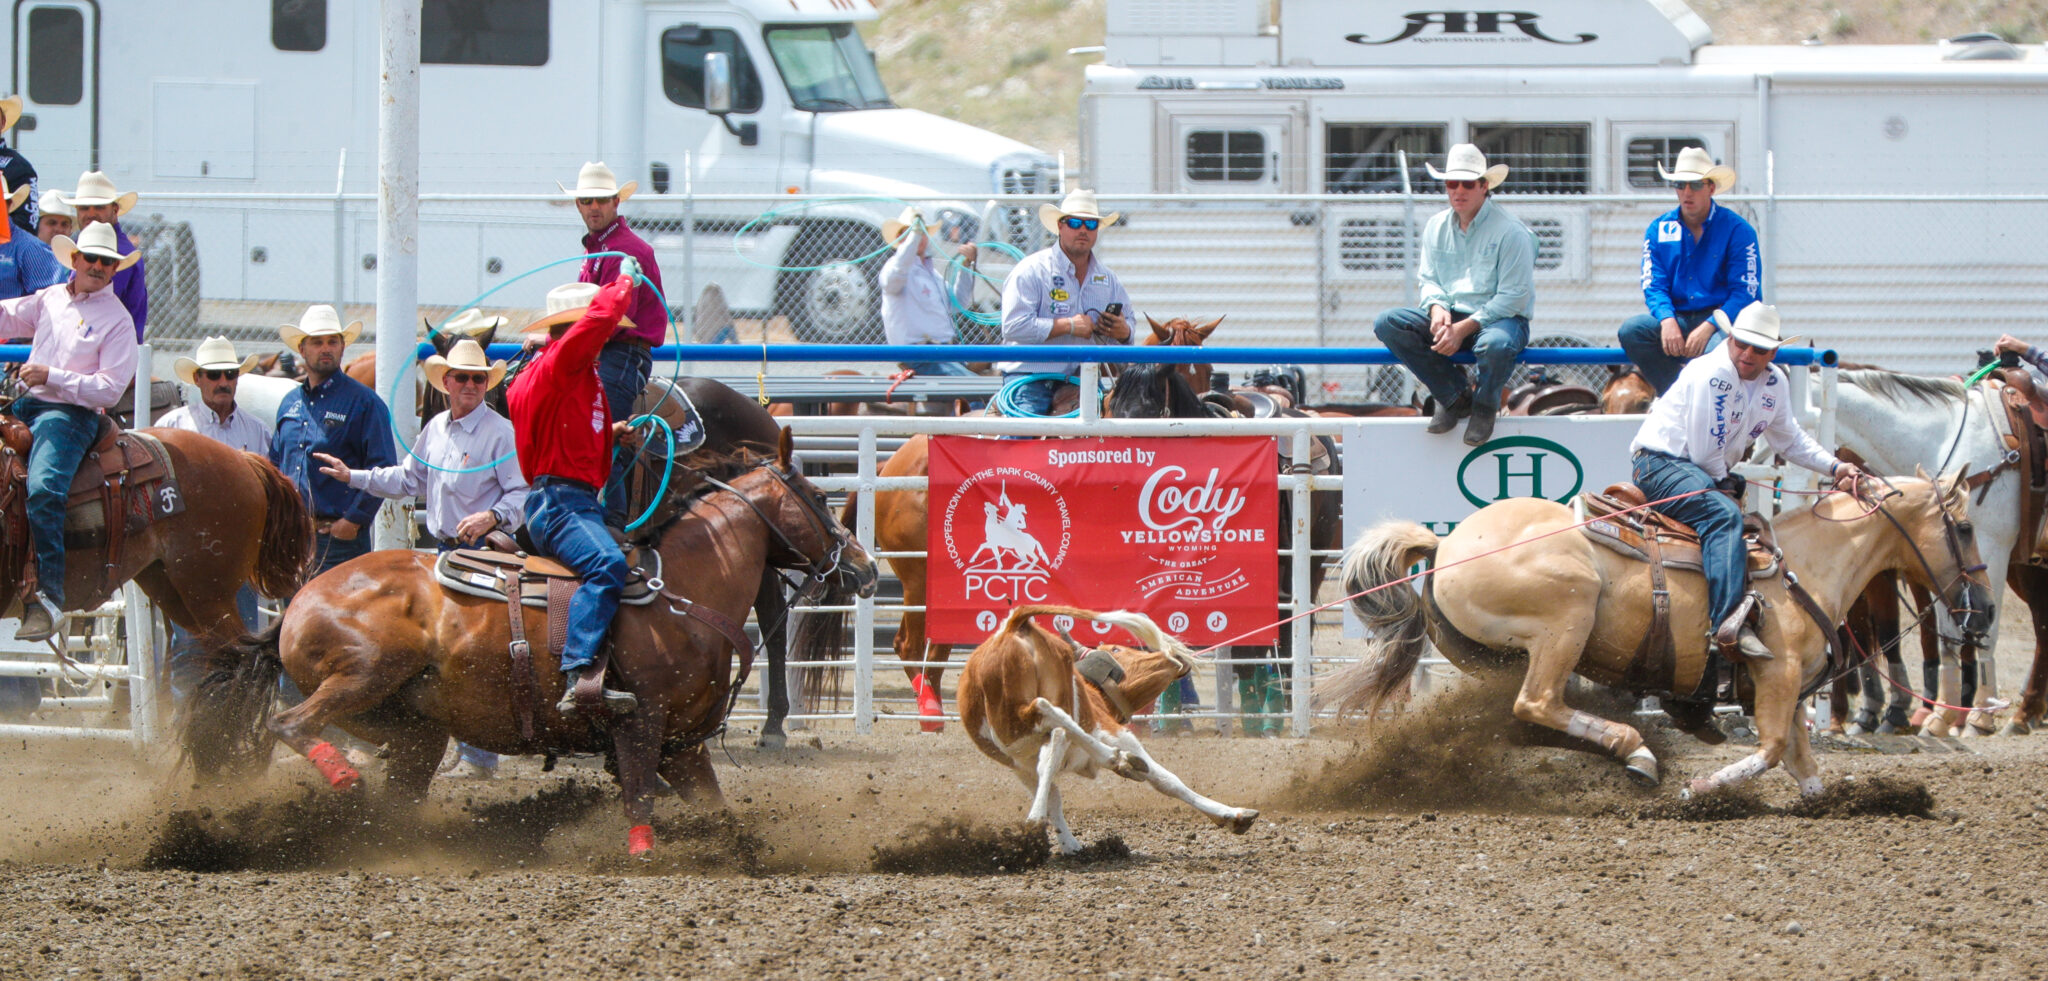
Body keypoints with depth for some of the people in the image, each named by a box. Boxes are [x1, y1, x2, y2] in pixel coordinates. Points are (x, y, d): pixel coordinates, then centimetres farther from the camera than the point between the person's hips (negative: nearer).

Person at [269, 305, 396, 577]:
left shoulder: (363, 402, -3)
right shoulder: (290, 403, 16)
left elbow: (382, 470, -8)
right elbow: (275, 463, 24)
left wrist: (354, 520, -15)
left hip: (338, 537, -6)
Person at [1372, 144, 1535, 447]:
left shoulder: (1510, 231, -10)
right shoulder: (1437, 227, 9)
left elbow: (1513, 296, -14)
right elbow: (1428, 279, 14)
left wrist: (1464, 328, -22)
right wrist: (1437, 307, -12)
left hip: (1500, 318, -6)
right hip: (1450, 316, 6)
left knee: (1495, 345, -43)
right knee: (1387, 324, -17)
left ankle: (1485, 404, -6)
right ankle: (1454, 396, -8)